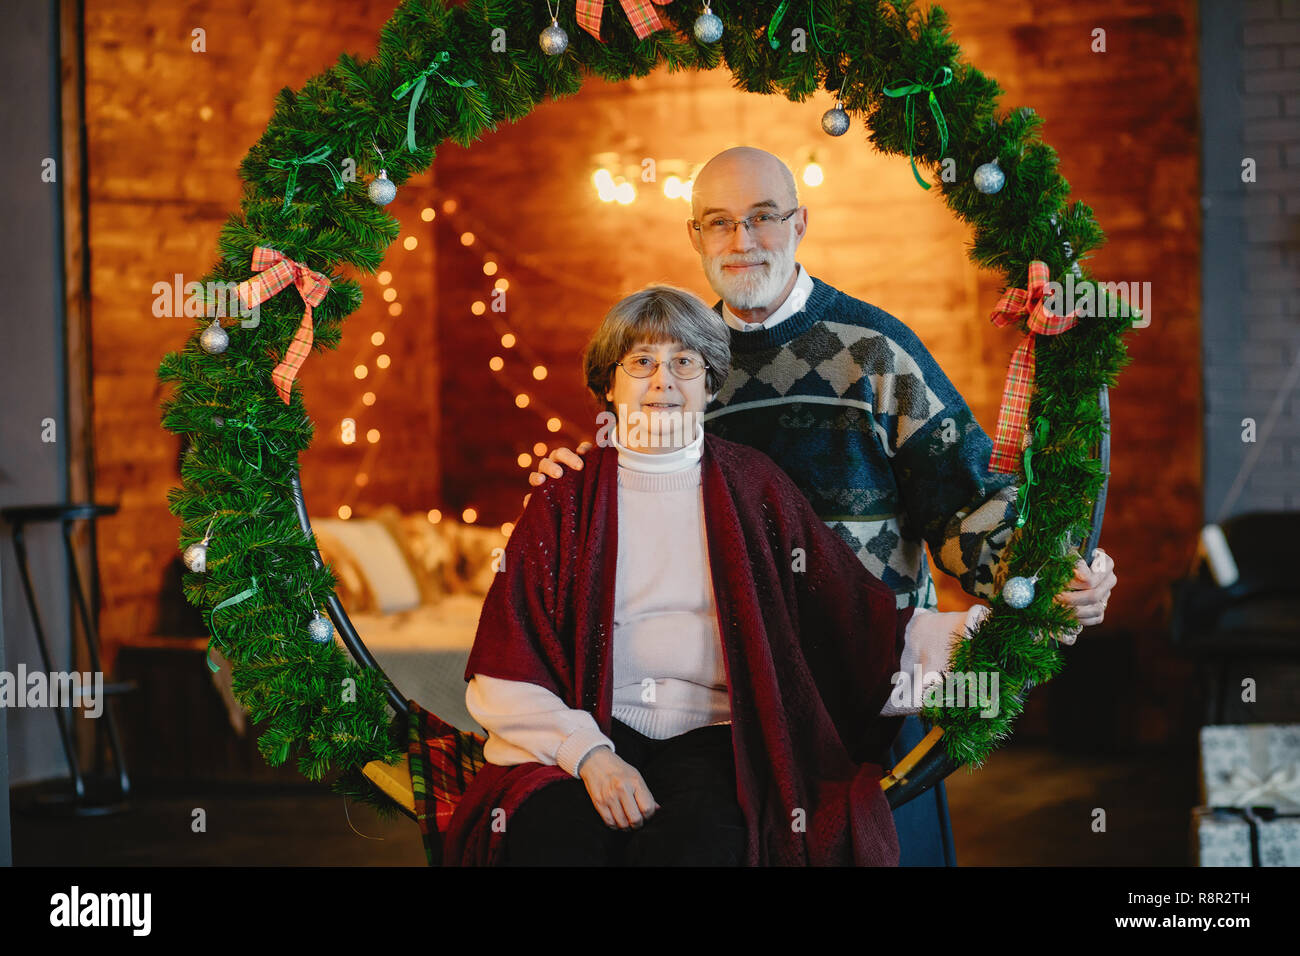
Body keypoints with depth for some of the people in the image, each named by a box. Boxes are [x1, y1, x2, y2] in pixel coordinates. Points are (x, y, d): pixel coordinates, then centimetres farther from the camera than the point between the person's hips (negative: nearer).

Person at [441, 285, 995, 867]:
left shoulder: (752, 487, 12)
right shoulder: (564, 502, 10)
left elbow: (856, 625, 7)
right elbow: (503, 678, 3)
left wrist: (966, 631, -8)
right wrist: (588, 753, -13)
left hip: (711, 734, 0)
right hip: (587, 729, 0)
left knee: (697, 835, -32)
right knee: (551, 829, -31)